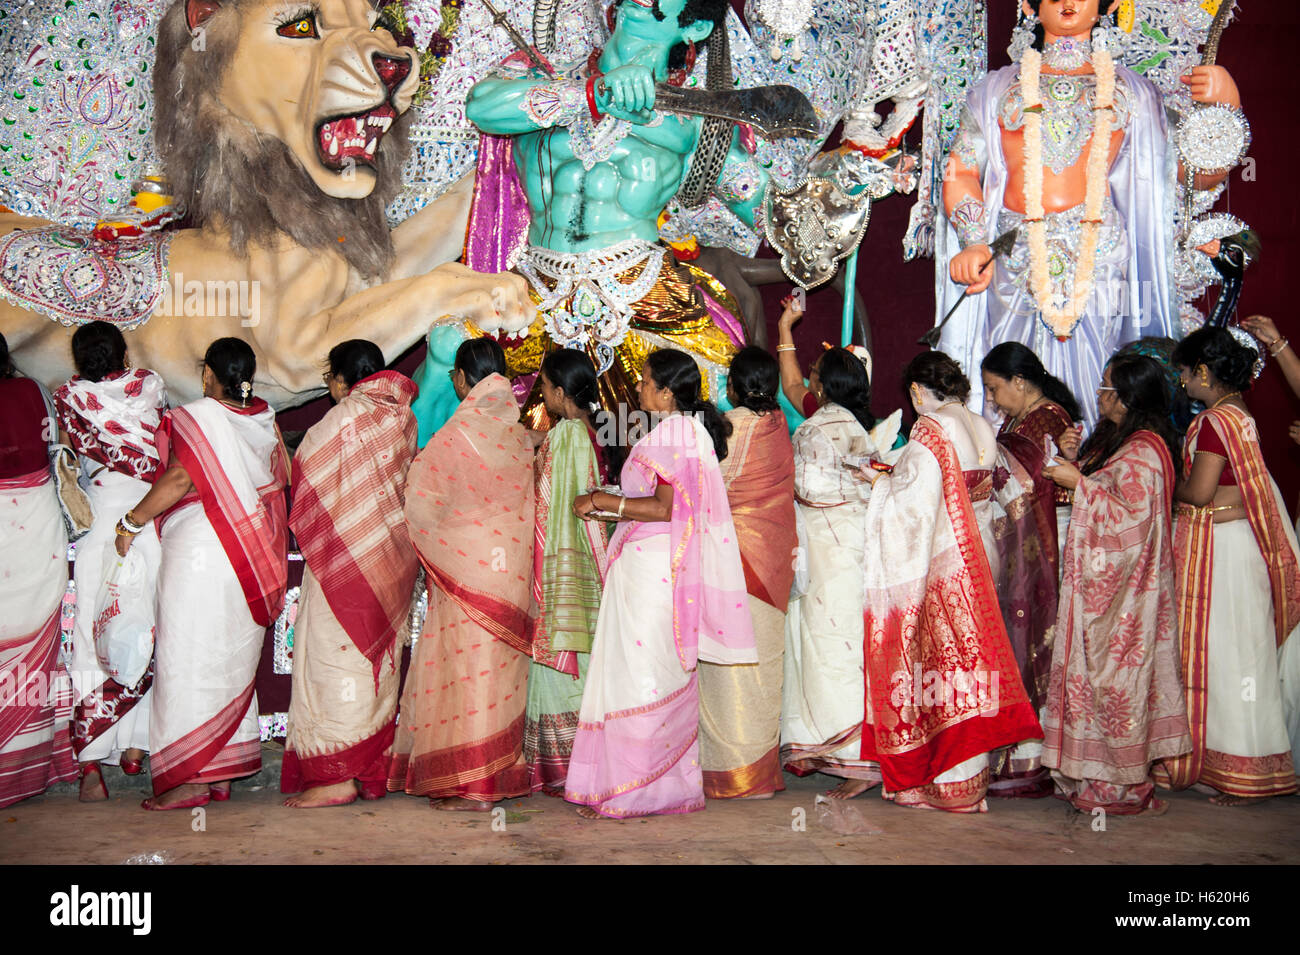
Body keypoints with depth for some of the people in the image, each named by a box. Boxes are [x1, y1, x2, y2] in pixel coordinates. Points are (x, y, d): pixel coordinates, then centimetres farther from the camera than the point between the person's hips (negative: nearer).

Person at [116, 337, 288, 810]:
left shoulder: (196, 417, -10)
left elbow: (179, 478, -18)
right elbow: (284, 476, 15)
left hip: (199, 552, -6)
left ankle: (190, 778, -1)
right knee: (233, 658, 13)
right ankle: (226, 769, 18)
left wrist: (132, 521, -7)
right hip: (251, 555, 6)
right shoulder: (265, 420, 7)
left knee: (188, 658, -1)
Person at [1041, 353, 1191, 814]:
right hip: (1100, 579, 10)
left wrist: (1079, 483, -18)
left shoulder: (1143, 452, -19)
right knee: (1098, 667, 13)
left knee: (1112, 671, -2)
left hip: (1119, 585, -10)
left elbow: (1130, 519, -23)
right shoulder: (1117, 440, 12)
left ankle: (1119, 784, 9)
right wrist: (1075, 463, 8)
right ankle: (1097, 773, 22)